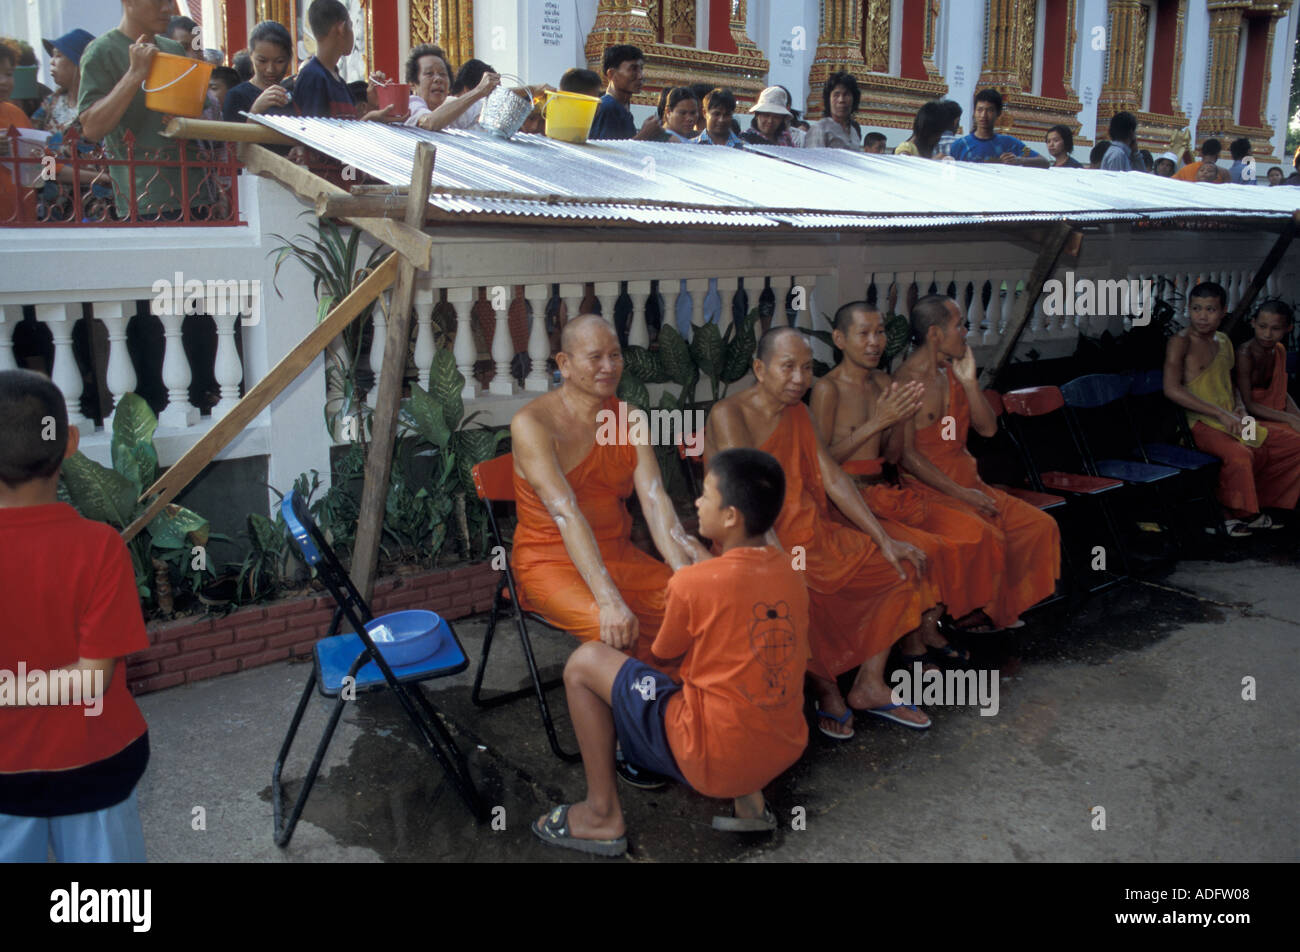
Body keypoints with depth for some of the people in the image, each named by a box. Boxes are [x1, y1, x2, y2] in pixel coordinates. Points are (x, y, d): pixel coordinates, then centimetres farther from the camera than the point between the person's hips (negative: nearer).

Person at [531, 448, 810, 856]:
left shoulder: (693, 583, -17)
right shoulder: (792, 575, 2)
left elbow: (665, 652, 2)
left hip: (712, 759, -7)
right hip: (785, 753, 7)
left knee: (585, 661, 4)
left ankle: (602, 815, 13)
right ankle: (748, 798, 21)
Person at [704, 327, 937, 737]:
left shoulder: (797, 413, 12)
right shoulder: (729, 414, -12)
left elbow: (833, 479, 9)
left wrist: (884, 540, 1)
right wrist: (782, 564, -32)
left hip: (811, 534, 8)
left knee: (902, 565, 1)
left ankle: (869, 685, 5)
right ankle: (824, 686, -7)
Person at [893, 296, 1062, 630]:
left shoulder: (952, 373, 12)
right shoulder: (907, 381, -13)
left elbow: (988, 428, 11)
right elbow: (905, 455, -17)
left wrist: (969, 380, -3)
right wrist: (960, 493, -19)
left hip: (967, 484, 9)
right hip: (929, 491, -9)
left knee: (1041, 526, -1)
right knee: (988, 537, -29)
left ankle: (1005, 608, 8)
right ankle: (969, 614, -7)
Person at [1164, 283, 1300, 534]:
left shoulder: (1224, 341, 15)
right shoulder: (1181, 342, -10)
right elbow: (1172, 389, -23)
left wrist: (1239, 409, 3)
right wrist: (1221, 414, -23)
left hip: (1231, 421, 8)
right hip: (1201, 425, -8)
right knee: (1240, 454, -36)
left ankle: (1254, 507, 11)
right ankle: (1232, 514, -10)